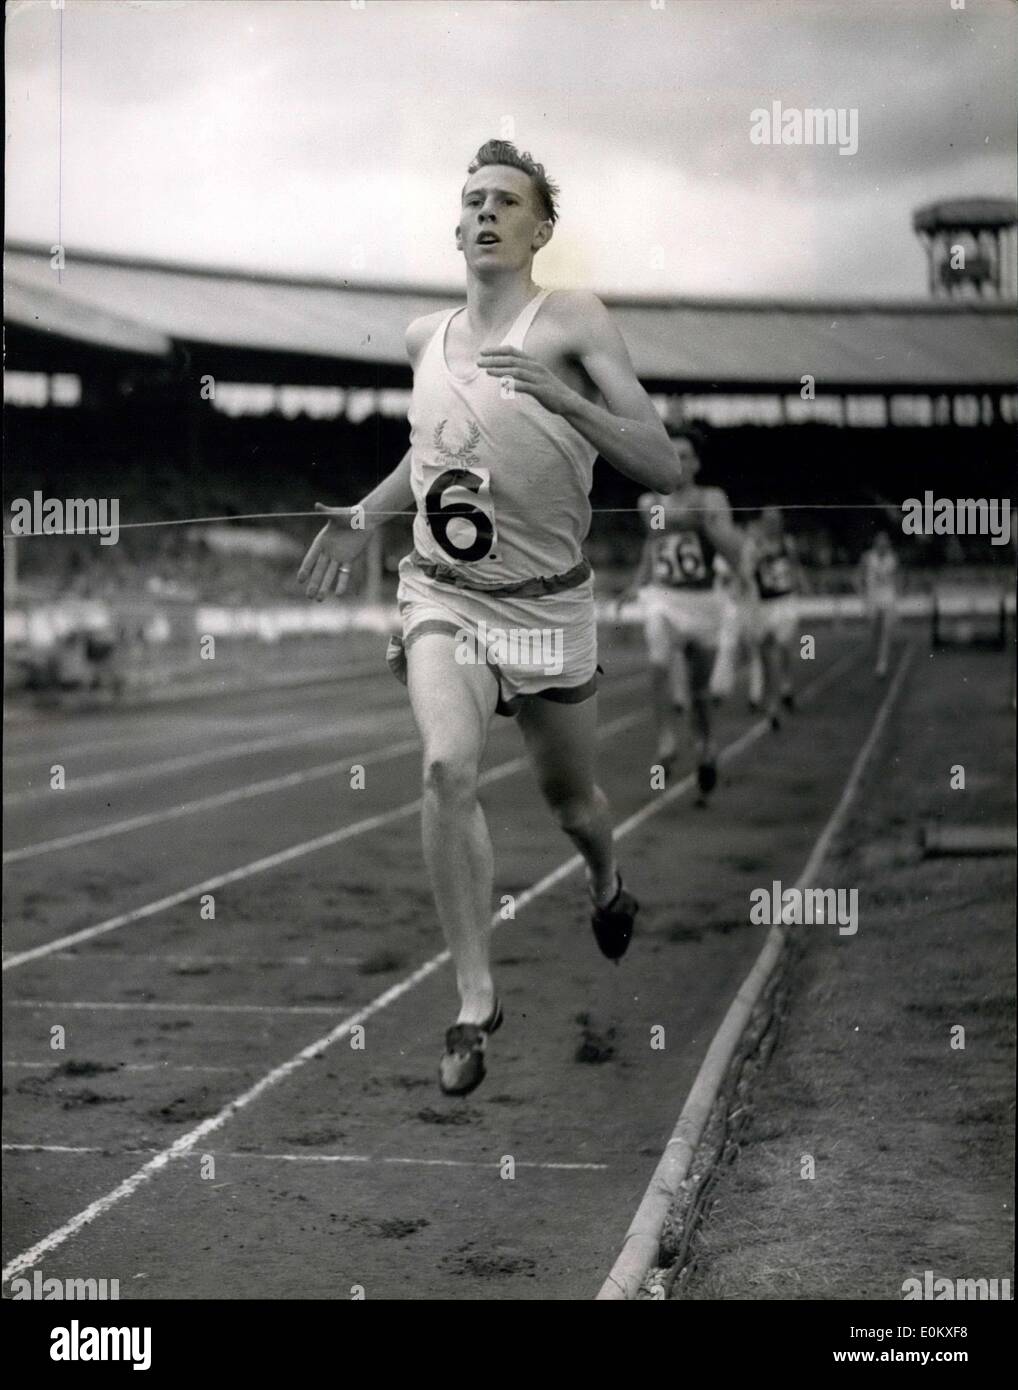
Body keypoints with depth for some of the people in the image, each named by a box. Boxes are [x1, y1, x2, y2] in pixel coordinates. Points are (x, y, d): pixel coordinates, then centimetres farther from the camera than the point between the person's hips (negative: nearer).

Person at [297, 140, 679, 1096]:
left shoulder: (573, 320, -10)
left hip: (549, 602, -2)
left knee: (569, 798, 15)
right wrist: (362, 517, 14)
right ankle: (475, 1000, -14)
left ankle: (607, 885, 53)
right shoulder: (425, 337, 5)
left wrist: (560, 395, -30)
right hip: (443, 592, 2)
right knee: (447, 768, -24)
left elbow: (662, 468, -18)